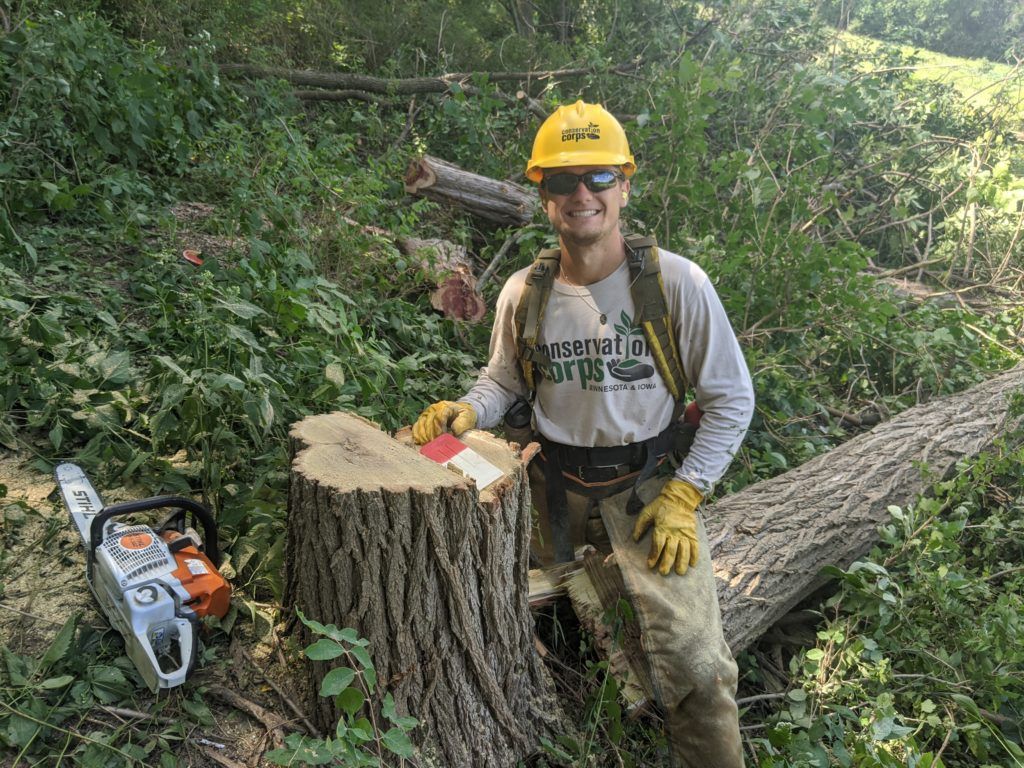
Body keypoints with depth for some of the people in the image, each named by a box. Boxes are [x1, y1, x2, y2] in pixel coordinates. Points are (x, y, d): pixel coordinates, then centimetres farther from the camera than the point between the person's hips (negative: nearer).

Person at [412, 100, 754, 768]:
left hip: (646, 484, -3)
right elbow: (504, 382, 13)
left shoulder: (677, 282, -12)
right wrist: (465, 412, -9)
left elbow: (731, 400, -5)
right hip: (550, 484, 4)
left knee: (693, 662, -12)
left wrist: (684, 495, -11)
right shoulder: (524, 294, -3)